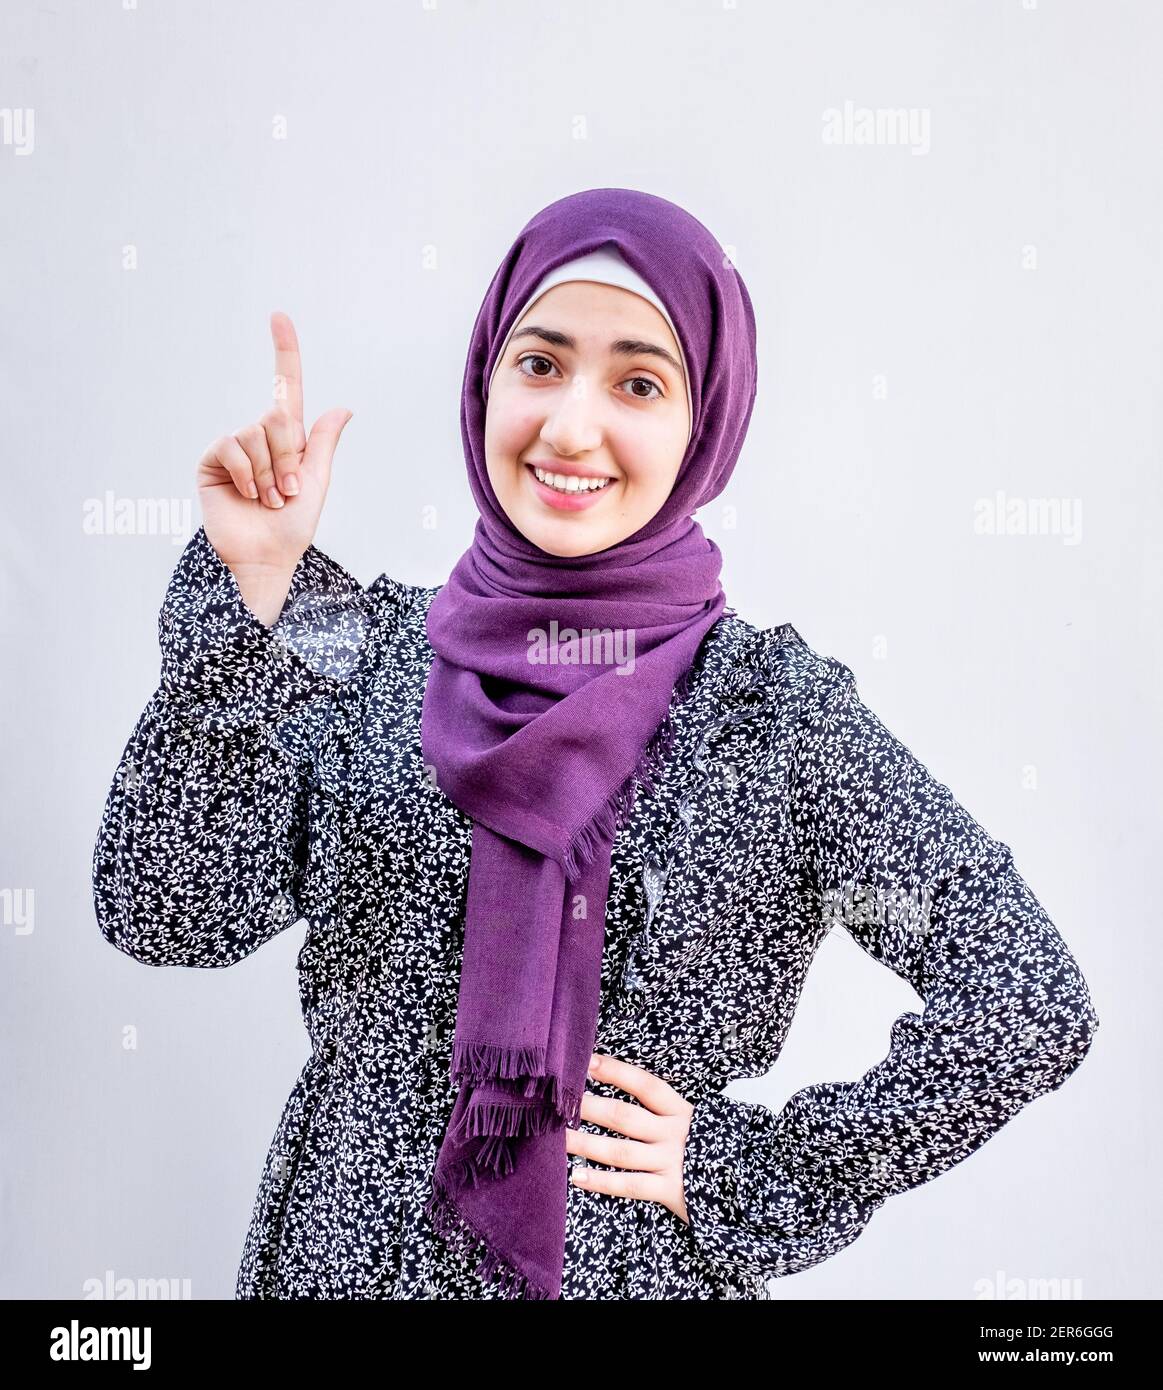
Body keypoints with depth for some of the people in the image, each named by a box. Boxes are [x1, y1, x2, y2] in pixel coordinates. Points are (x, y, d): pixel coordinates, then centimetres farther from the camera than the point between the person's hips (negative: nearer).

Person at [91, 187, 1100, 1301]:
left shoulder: (778, 706, -11)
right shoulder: (366, 651, -5)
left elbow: (1031, 1005, -11)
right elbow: (164, 914, -15)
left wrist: (760, 1172, -10)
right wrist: (249, 581, -21)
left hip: (635, 1270, -1)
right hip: (341, 1255, 2)